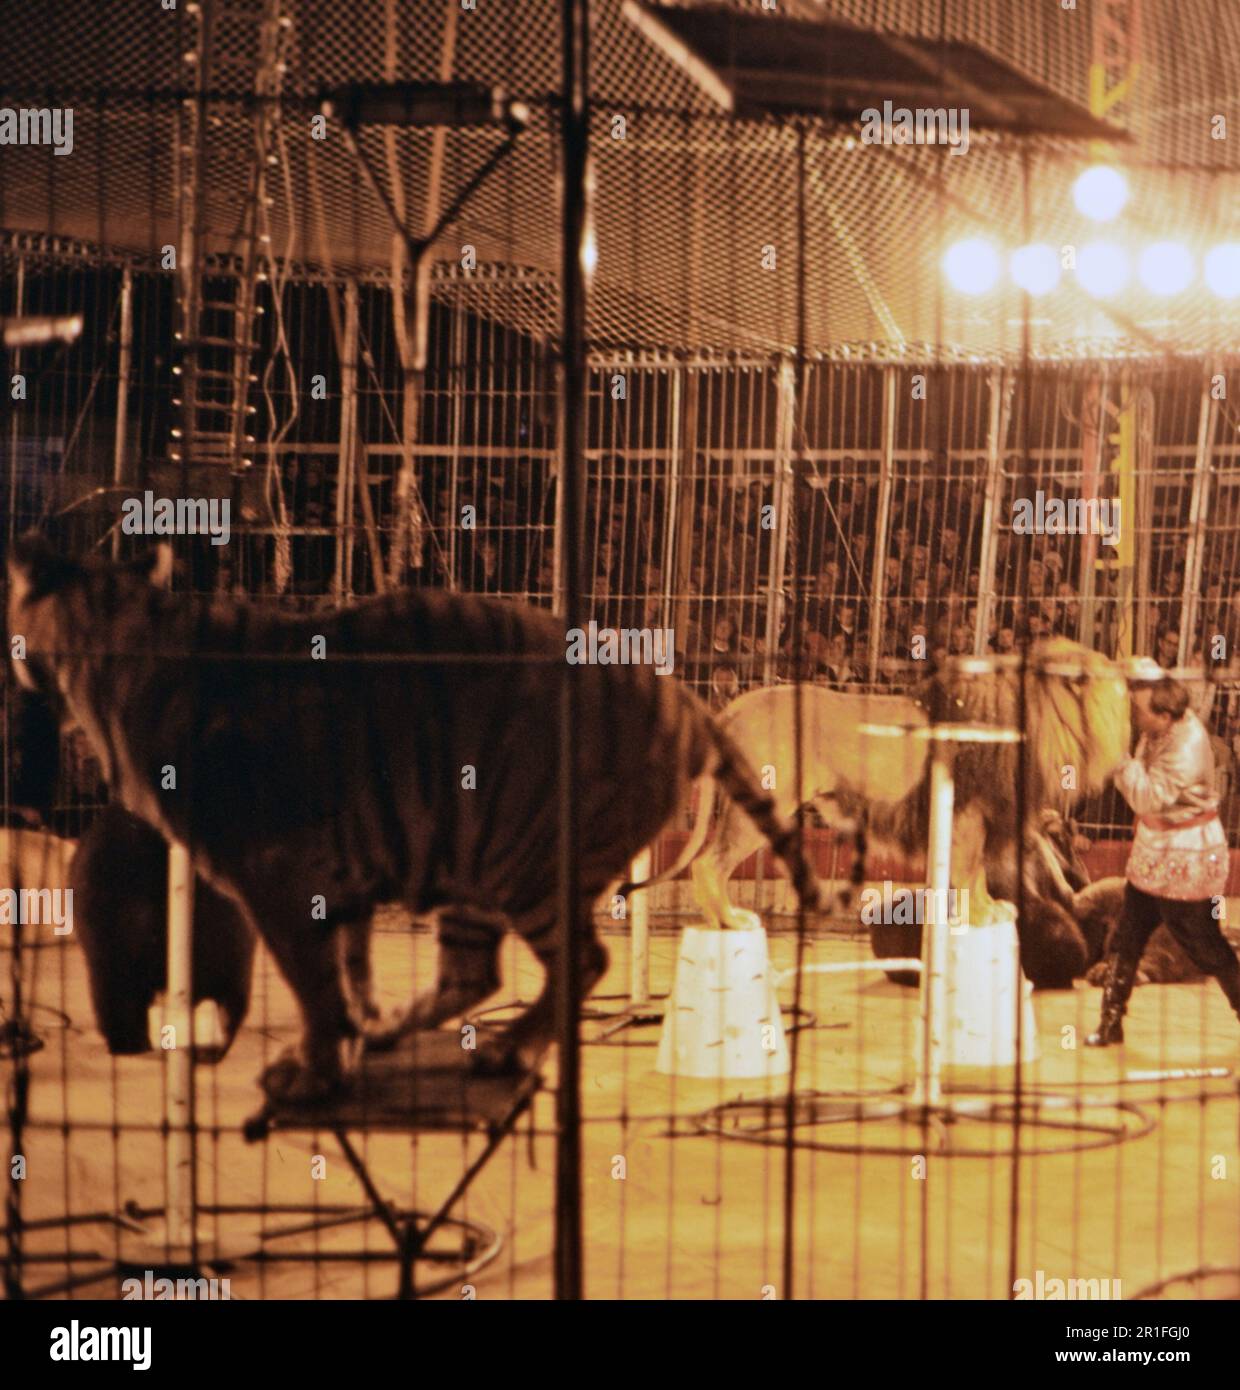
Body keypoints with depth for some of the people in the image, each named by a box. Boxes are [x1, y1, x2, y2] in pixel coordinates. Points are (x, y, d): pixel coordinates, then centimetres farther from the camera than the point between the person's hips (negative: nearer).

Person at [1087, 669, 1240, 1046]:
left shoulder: (1187, 749, -30)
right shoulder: (1166, 725, -7)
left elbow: (1146, 798, -30)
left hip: (1185, 860, -9)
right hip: (1153, 851, 9)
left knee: (1204, 944, 5)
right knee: (1127, 937, 13)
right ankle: (1110, 1022, 22)